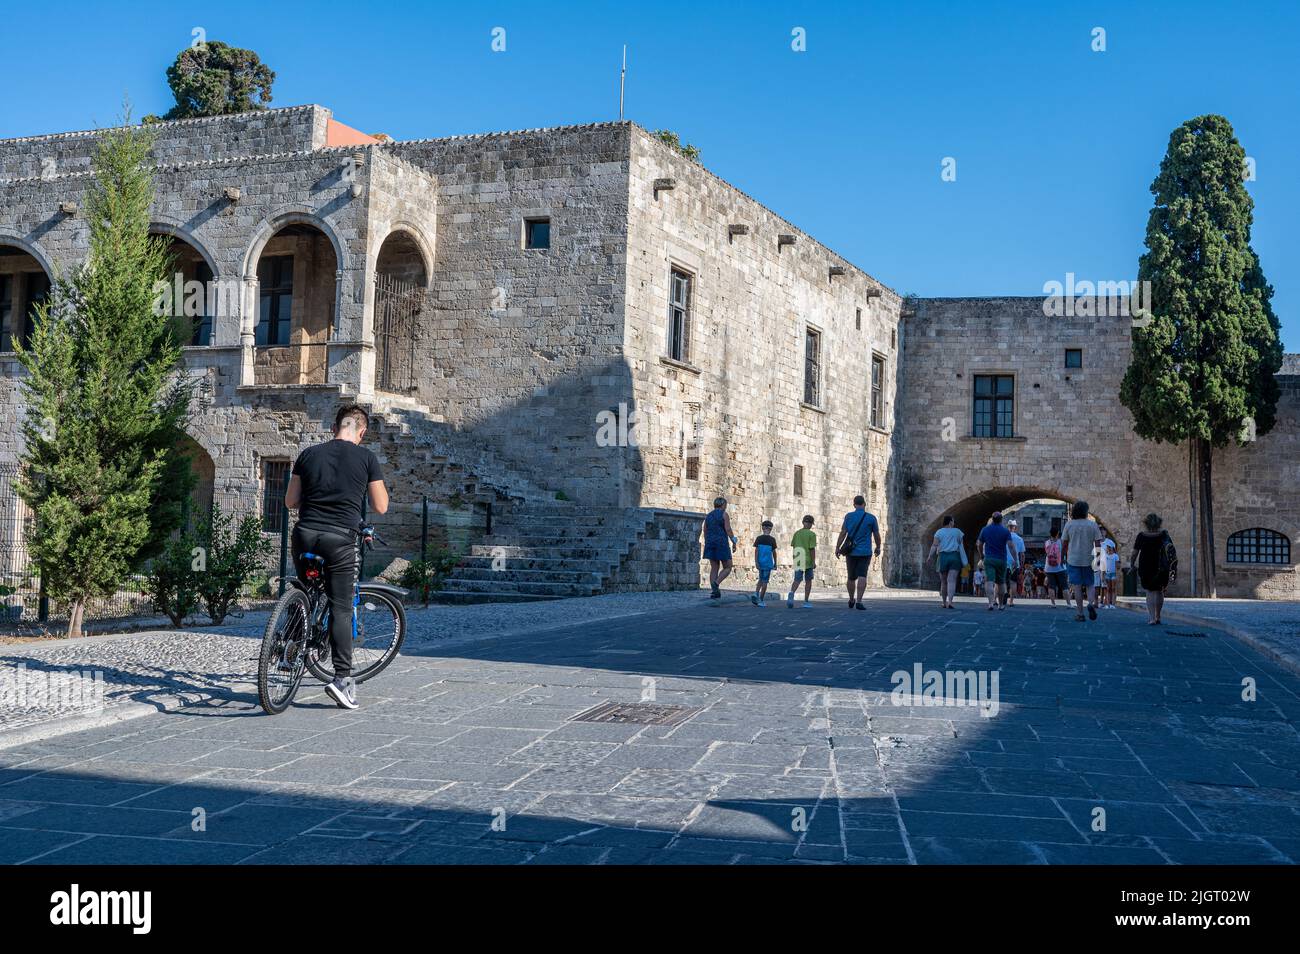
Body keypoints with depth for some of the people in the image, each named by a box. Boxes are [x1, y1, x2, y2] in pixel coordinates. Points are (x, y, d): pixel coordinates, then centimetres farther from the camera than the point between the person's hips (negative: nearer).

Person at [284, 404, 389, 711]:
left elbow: (290, 502, 11)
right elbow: (380, 507, 6)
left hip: (305, 535, 3)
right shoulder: (367, 458, 2)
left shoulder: (309, 454, 11)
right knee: (341, 609, -1)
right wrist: (376, 484, 23)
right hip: (340, 538, -3)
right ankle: (342, 677, -8)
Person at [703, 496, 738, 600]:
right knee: (727, 568, 4)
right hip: (722, 543, -6)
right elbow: (728, 530, -13)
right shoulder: (724, 514, -5)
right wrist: (734, 542, -3)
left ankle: (714, 591, 0)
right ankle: (716, 583, -20)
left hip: (710, 544, 6)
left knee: (714, 568, 8)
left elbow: (705, 532, 13)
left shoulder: (708, 515, 13)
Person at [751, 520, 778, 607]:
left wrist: (756, 562, -6)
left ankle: (756, 593, -3)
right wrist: (775, 562, 10)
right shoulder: (772, 539, -3)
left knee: (761, 580, 19)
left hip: (760, 562, 3)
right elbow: (774, 552, 0)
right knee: (765, 582, 2)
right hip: (768, 563, -3)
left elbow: (756, 550, -4)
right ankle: (761, 600, 2)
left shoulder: (758, 538, 2)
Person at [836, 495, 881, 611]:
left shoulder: (849, 516, -1)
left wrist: (837, 547, -1)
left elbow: (843, 533, -6)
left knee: (852, 578, 14)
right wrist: (878, 547, 20)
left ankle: (851, 601, 31)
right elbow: (876, 535, 4)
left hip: (851, 552, 2)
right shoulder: (871, 518, -2)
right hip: (865, 552, -2)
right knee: (862, 576, -9)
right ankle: (859, 601, -22)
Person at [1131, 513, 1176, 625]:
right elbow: (1172, 551, -2)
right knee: (1159, 592, 17)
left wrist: (1132, 565, 9)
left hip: (1146, 569, -1)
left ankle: (1152, 618, -12)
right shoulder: (1164, 535, -2)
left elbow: (1135, 553, -4)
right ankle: (1157, 617, 23)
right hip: (1161, 569, 2)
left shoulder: (1141, 536, -6)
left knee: (1150, 592, 1)